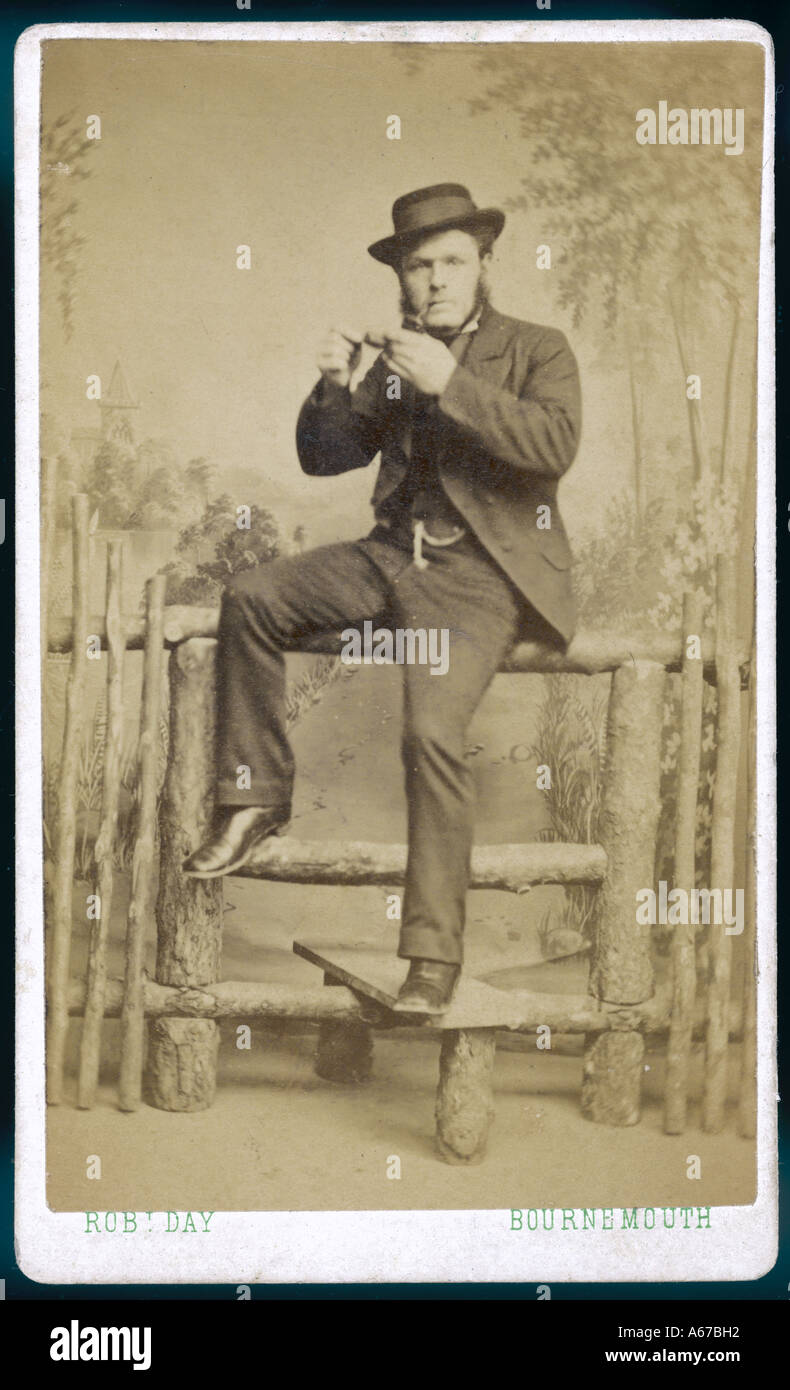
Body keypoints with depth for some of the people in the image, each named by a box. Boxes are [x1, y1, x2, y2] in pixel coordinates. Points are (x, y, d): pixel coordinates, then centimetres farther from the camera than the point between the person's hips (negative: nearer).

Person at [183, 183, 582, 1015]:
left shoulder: (537, 352, 2)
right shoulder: (396, 359, 17)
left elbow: (556, 444, -17)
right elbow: (323, 457, 15)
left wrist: (451, 383, -22)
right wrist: (332, 387, -5)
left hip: (478, 574, -6)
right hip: (393, 555, 6)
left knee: (432, 732, -25)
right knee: (251, 597, -11)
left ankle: (435, 953, -17)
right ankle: (257, 798, 1)